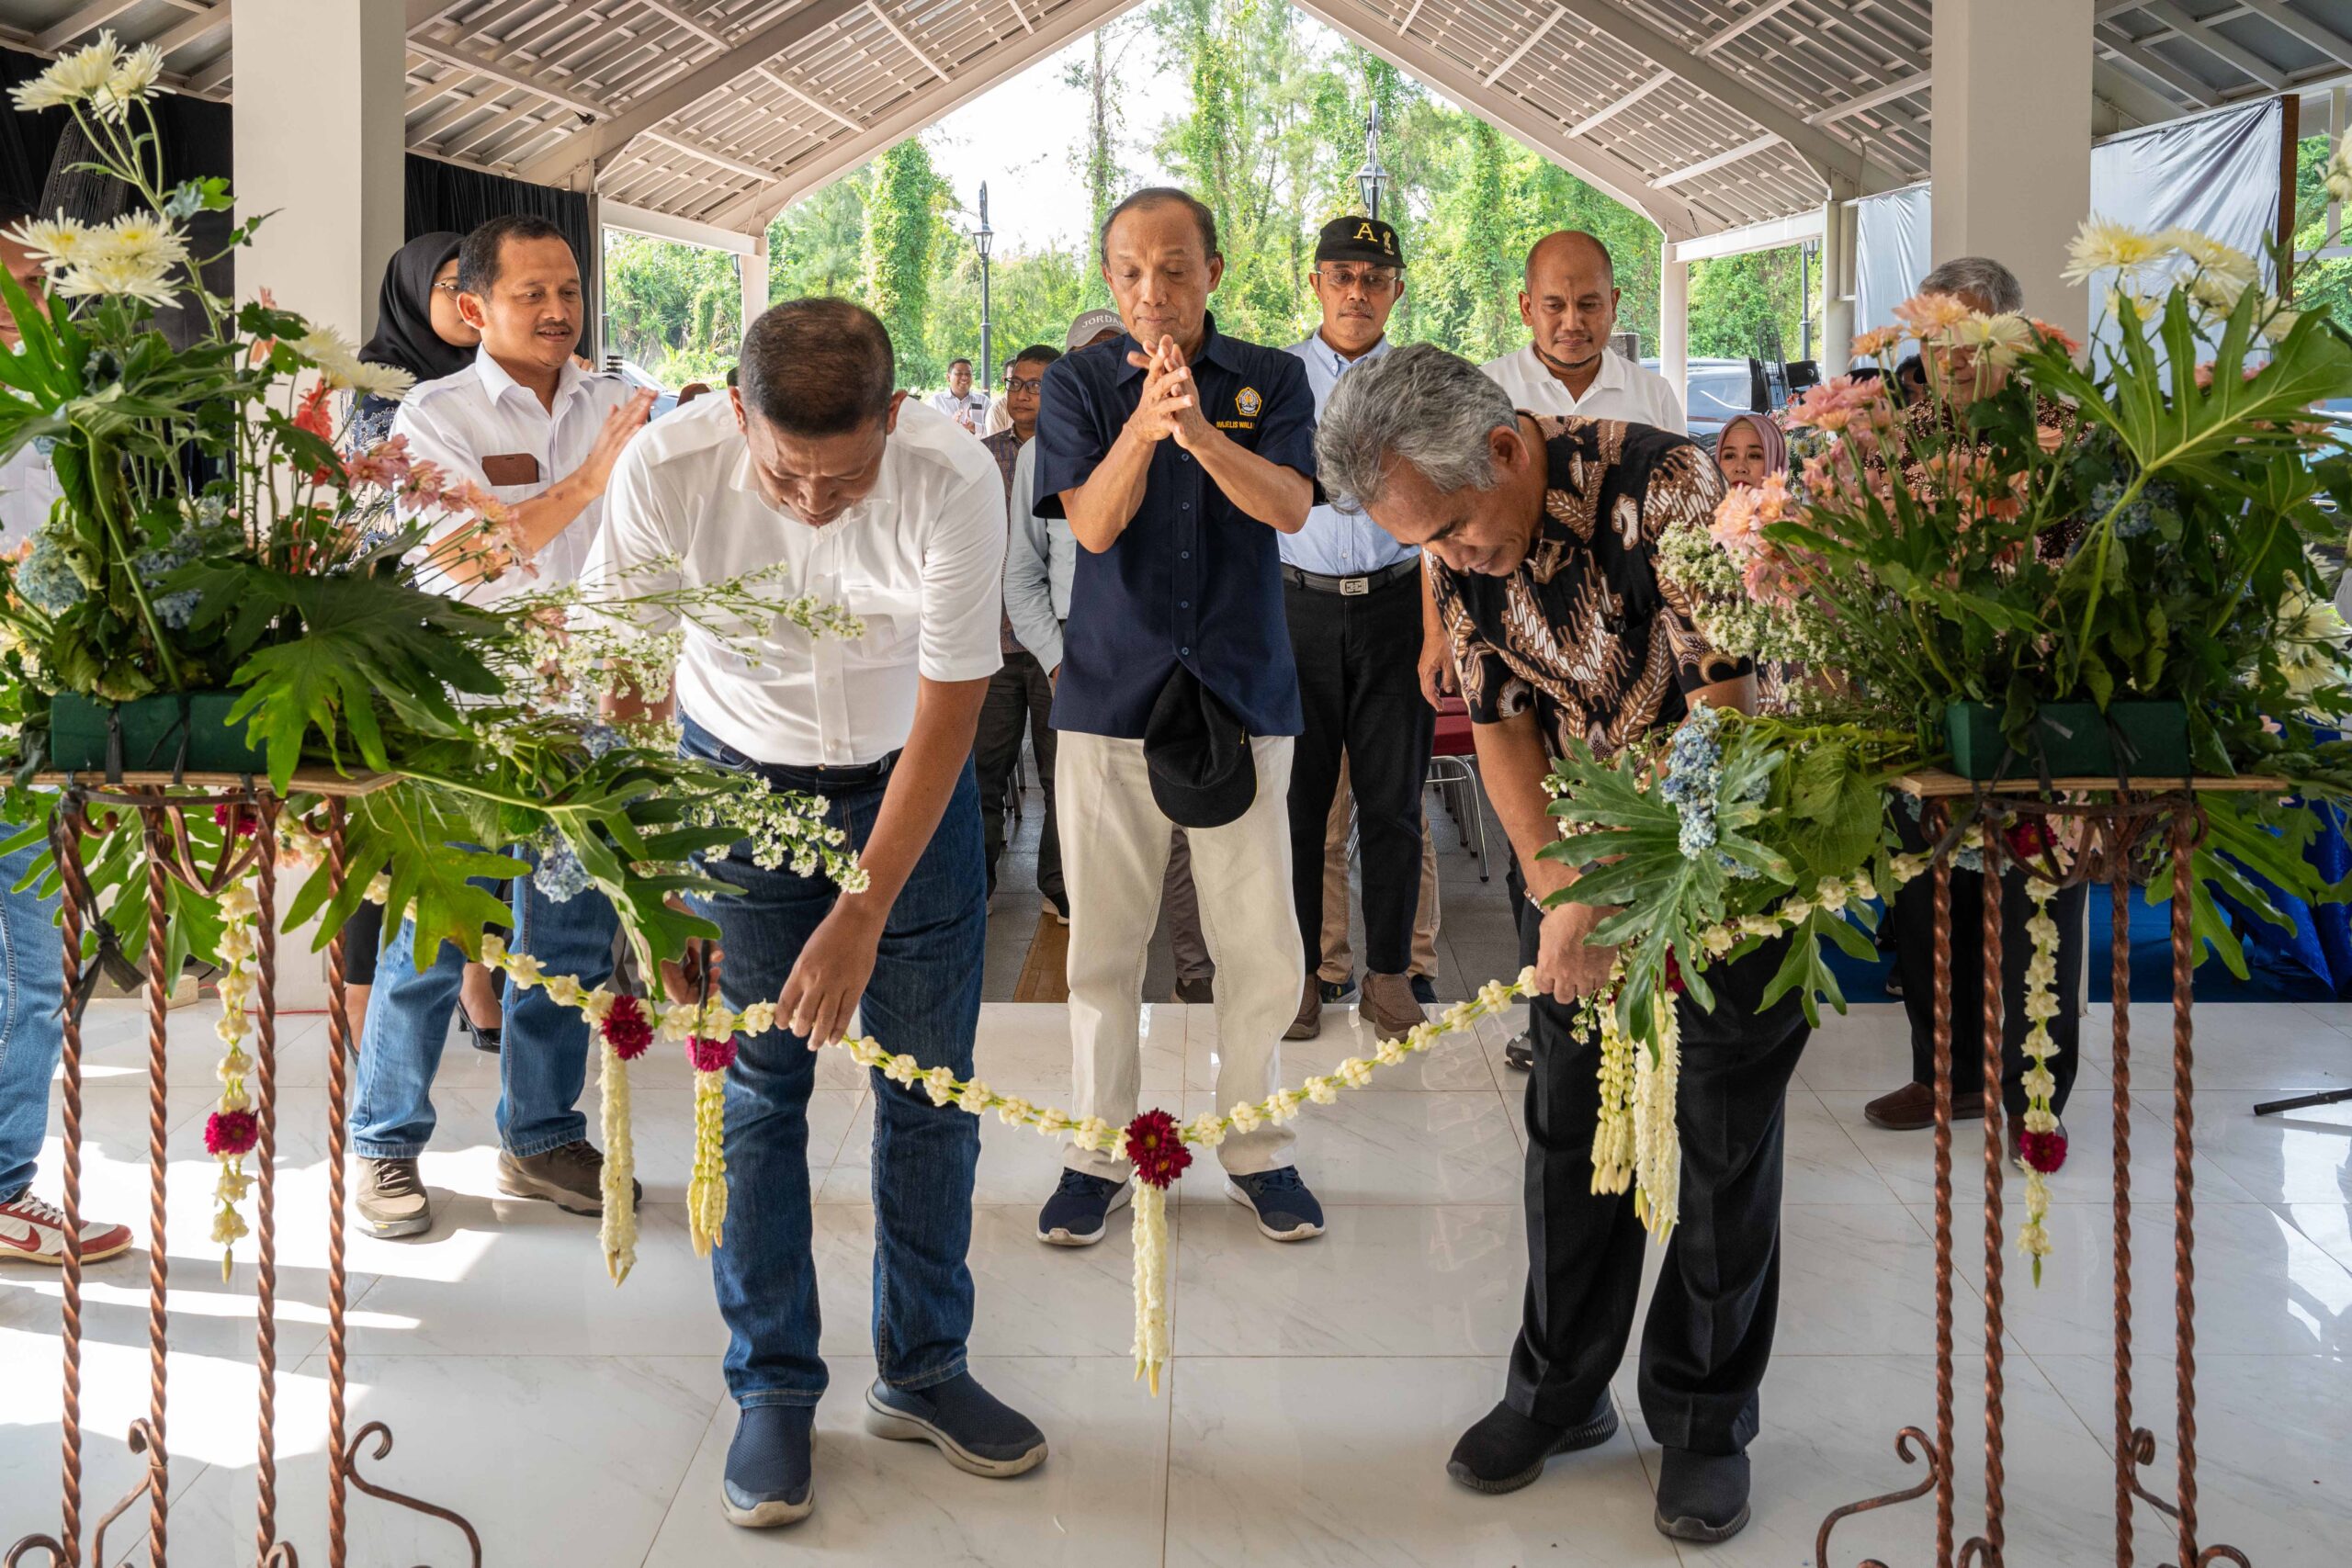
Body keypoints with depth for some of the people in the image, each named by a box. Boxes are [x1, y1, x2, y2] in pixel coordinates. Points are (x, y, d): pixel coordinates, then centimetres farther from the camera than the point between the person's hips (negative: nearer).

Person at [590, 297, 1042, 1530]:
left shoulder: (954, 482, -29)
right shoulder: (667, 469, -27)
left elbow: (946, 717, -20)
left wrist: (863, 914, -21)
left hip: (907, 775, 0)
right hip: (737, 768, 0)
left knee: (932, 1079, 1)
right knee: (758, 1083, -1)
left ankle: (922, 1369, 19)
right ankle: (771, 1387, 14)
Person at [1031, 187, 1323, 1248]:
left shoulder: (1270, 379, 3)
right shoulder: (1080, 383, 2)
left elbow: (1290, 506, -13)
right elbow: (1093, 523, -10)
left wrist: (1198, 430, -29)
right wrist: (1144, 421, -27)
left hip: (1242, 692, 0)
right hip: (1111, 691, 0)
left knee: (1260, 943, 5)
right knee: (1103, 941, 6)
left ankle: (1256, 1149, 22)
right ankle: (1099, 1151, 20)